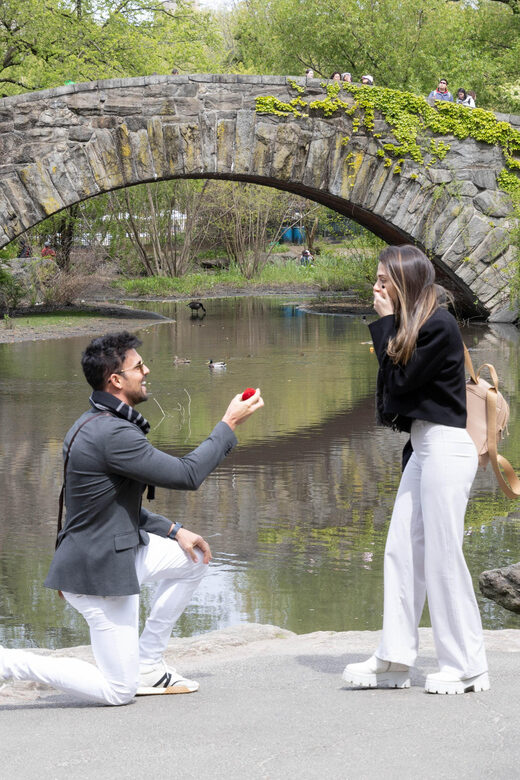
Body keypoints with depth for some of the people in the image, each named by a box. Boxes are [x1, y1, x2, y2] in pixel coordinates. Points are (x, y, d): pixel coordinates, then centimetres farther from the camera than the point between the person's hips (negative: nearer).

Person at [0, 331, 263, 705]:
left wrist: (173, 530, 12)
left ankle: (147, 664, 21)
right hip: (99, 572, -10)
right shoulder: (113, 434, -24)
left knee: (195, 559, 21)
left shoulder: (96, 423, 9)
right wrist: (229, 425, -10)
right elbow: (186, 475, -20)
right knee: (119, 692, -2)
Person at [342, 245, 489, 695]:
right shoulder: (414, 325, 14)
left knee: (443, 556, -5)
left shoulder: (439, 326, -14)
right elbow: (395, 384, 12)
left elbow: (399, 380, -14)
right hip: (423, 448, 10)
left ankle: (467, 667, 3)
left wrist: (386, 324, -9)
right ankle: (395, 661, 11)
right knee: (401, 551, 7)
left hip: (446, 448, -10)